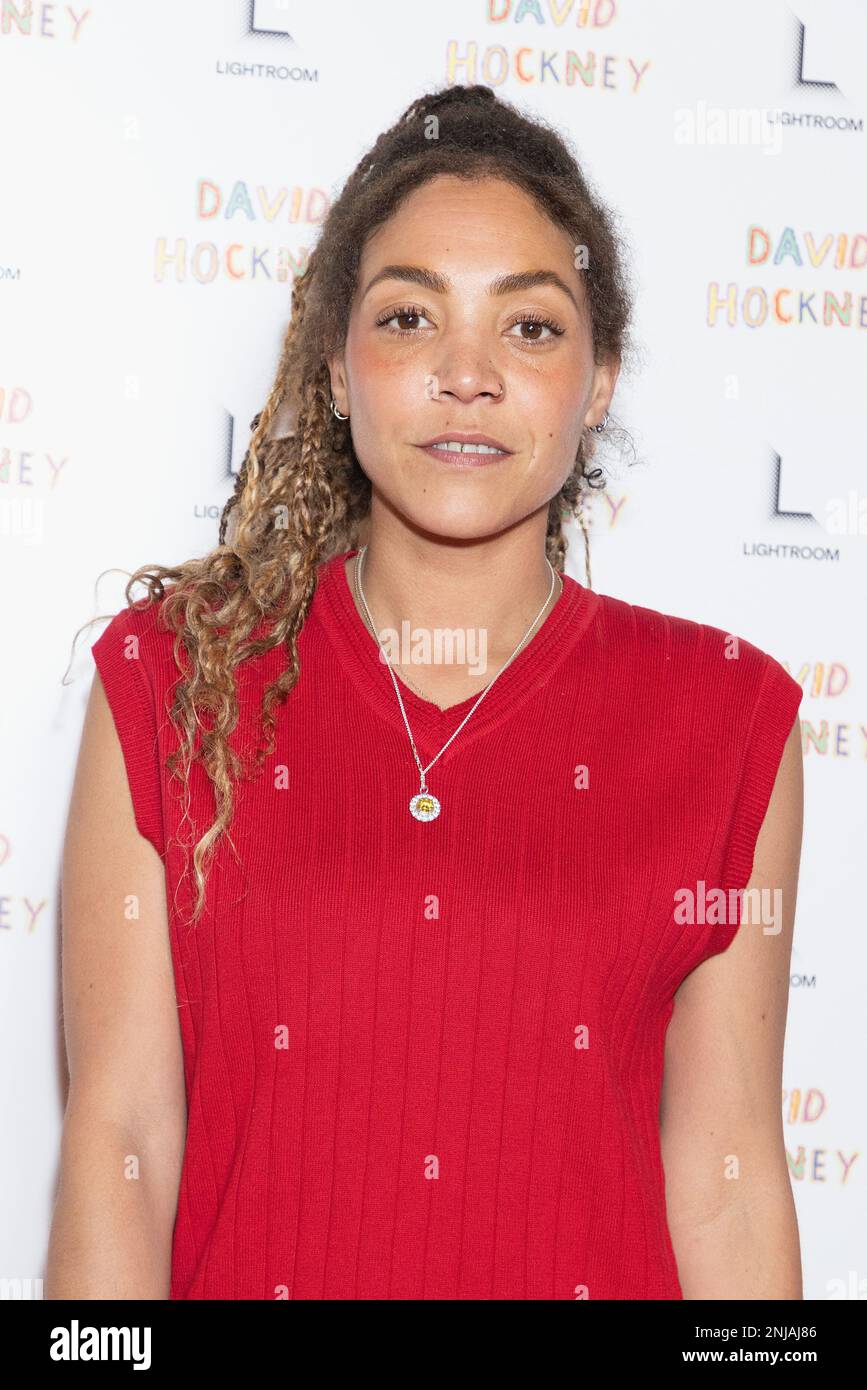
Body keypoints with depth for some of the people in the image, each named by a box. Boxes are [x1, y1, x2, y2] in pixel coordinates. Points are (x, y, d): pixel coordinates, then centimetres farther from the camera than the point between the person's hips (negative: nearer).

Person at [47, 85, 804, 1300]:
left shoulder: (727, 718, -4)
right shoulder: (169, 678, -5)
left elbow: (726, 1177, -4)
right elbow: (120, 1139, -8)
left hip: (601, 1273, 1)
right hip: (248, 1272, 0)